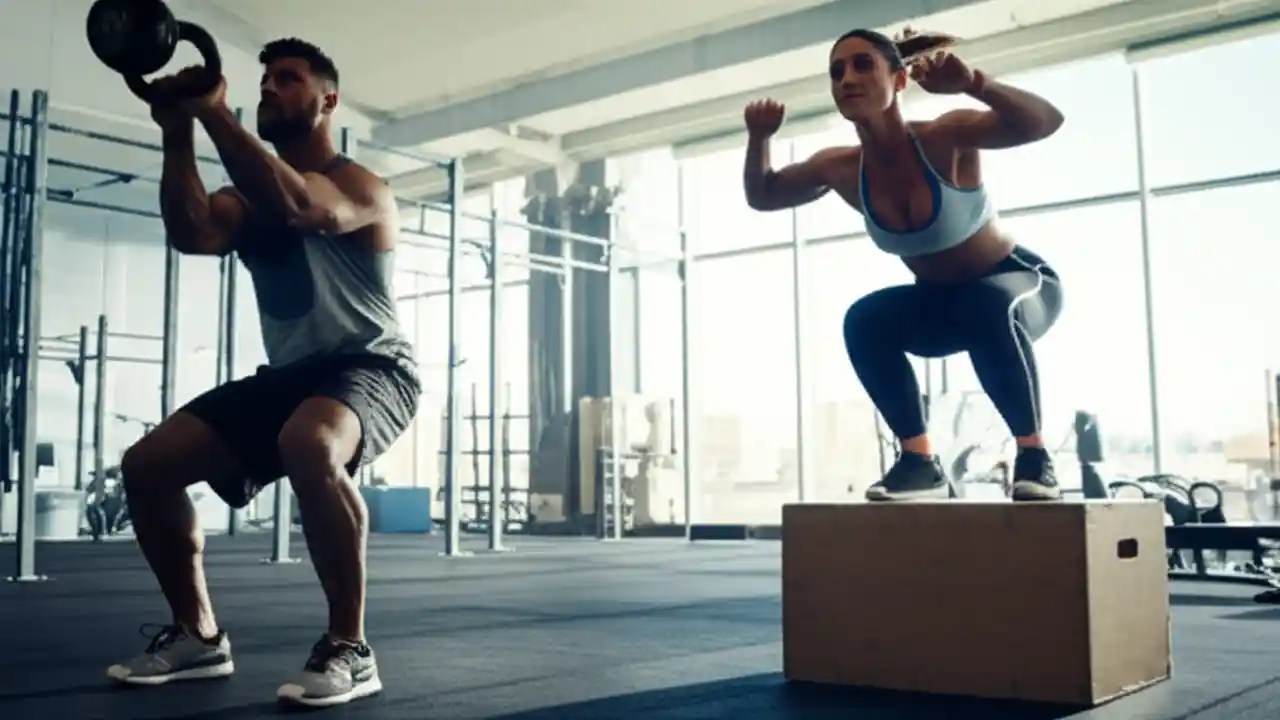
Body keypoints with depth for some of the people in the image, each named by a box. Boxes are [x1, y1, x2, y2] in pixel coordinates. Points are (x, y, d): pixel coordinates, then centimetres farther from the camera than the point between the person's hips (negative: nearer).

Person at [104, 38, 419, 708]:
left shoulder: (358, 186, -9)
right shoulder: (249, 194, 12)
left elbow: (294, 207, -33)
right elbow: (191, 234, -10)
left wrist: (214, 111, -31)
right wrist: (177, 133, -17)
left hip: (369, 368, -7)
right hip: (287, 374, 8)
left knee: (310, 446, -41)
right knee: (147, 463, -3)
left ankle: (348, 647, -27)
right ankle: (197, 635, 11)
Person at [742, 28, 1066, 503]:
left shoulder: (946, 139, -29)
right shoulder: (842, 170, -14)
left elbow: (1046, 122, -43)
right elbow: (762, 195, 1)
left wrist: (972, 83, -57)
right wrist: (759, 138, -17)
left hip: (1021, 285, -4)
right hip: (942, 304, 5)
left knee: (987, 306, -39)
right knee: (864, 321, -22)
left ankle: (1034, 456, -24)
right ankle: (919, 460, -12)